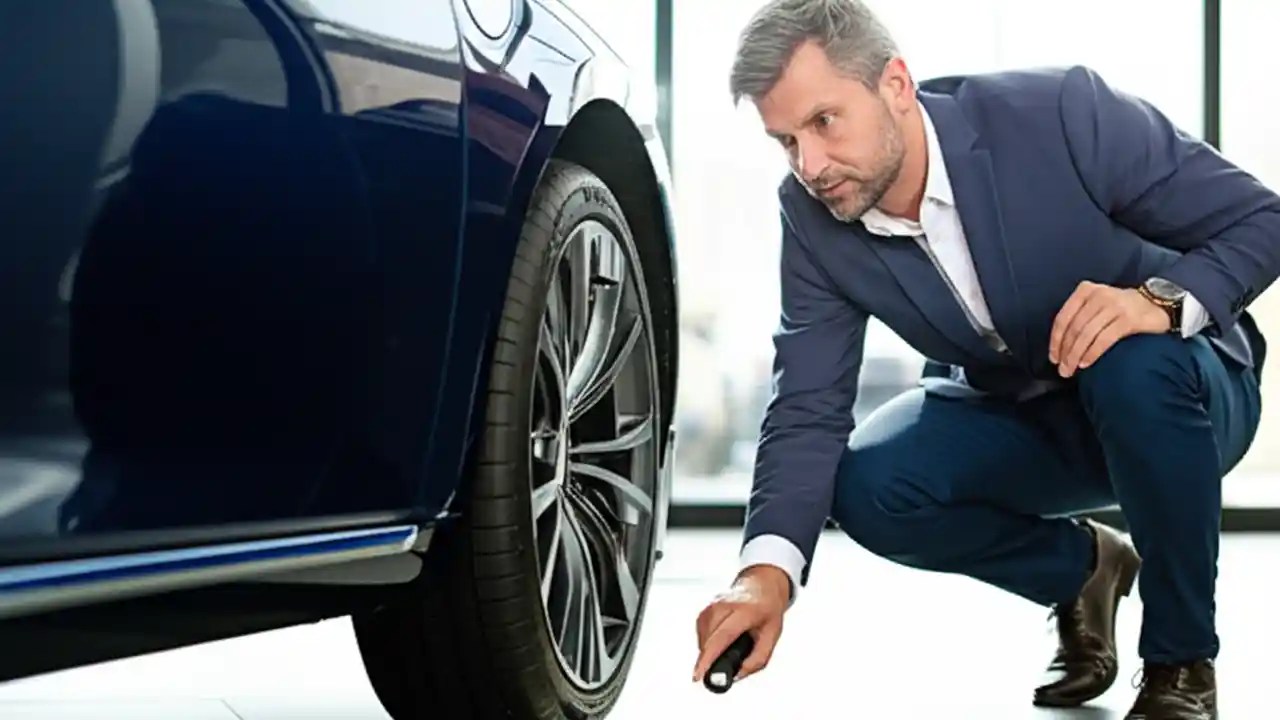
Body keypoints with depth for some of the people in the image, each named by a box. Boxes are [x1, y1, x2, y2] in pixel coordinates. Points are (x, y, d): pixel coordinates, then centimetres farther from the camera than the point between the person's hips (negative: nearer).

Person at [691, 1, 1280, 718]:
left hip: (1176, 390, -3)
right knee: (867, 488, -23)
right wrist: (768, 569, -33)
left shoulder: (1061, 113, -28)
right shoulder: (814, 218, -15)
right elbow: (808, 409, -17)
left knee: (1137, 365, -38)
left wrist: (1165, 299, -41)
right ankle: (1079, 567, 8)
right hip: (1014, 420, 4)